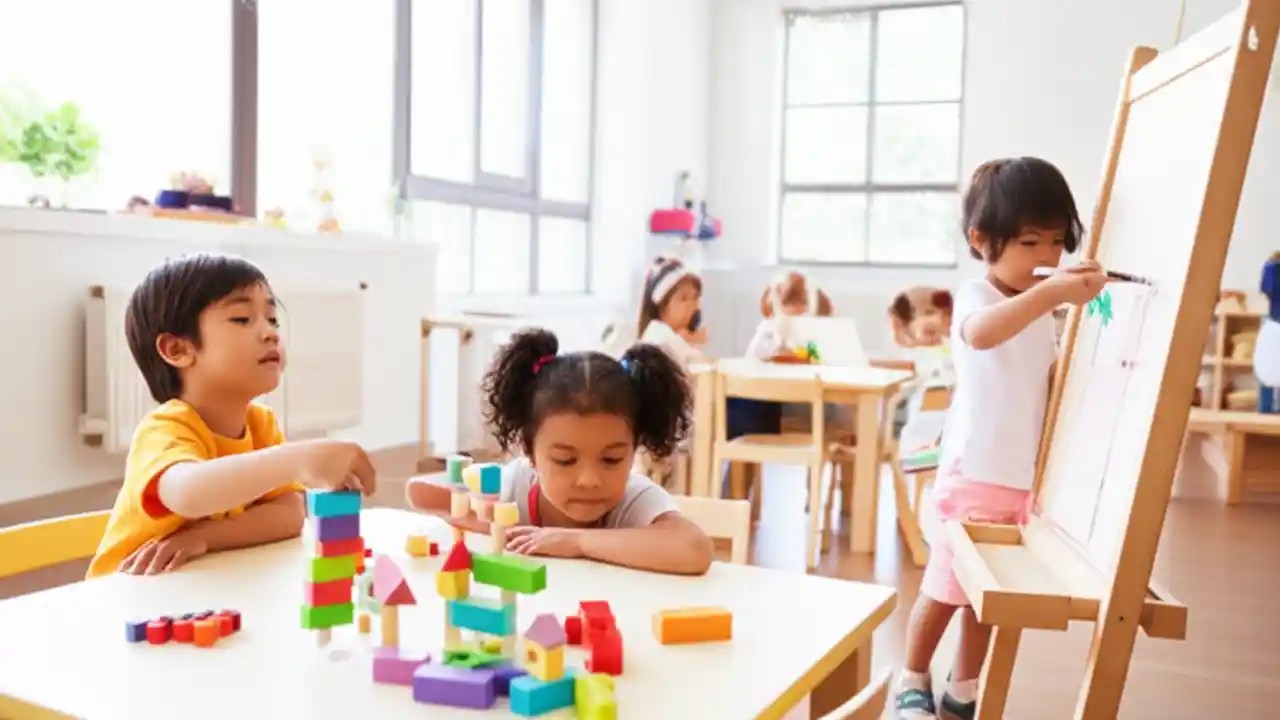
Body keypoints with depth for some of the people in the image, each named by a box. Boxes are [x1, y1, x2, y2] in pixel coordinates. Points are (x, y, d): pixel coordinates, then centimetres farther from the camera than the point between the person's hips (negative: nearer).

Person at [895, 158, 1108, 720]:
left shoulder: (1041, 313, 10)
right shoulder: (975, 296, -15)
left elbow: (1052, 380, 19)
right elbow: (981, 333, -40)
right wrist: (1051, 293, -52)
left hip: (1025, 481, 7)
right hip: (972, 477, -7)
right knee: (944, 589, 5)